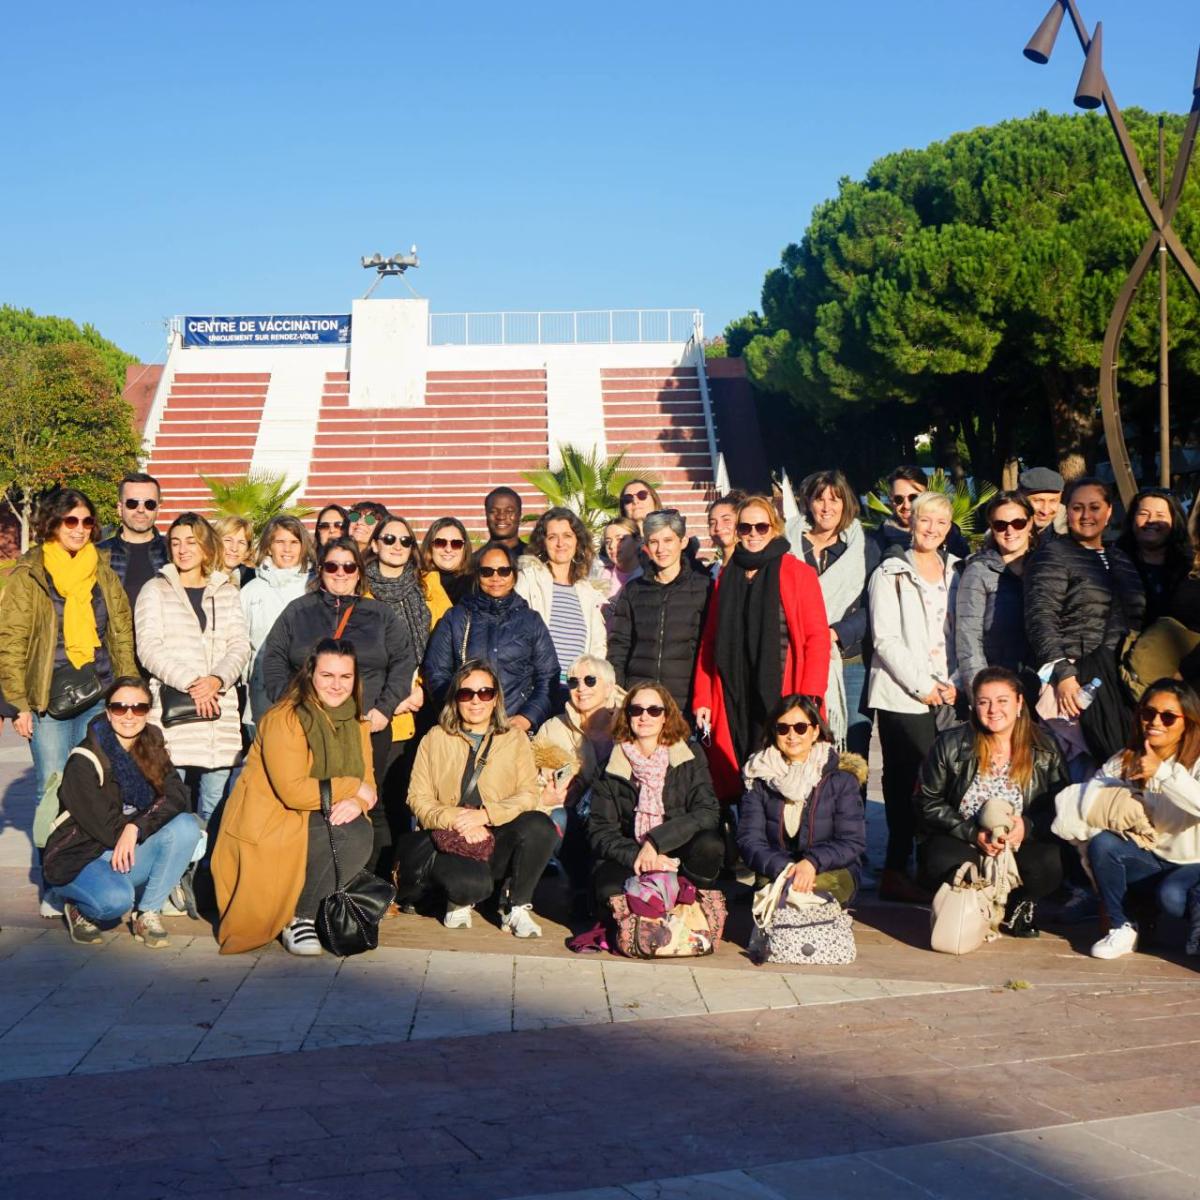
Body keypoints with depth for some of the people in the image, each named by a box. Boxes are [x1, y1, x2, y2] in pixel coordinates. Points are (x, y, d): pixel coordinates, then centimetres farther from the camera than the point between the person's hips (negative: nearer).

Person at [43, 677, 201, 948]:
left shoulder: (152, 750, 3)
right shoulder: (84, 761, -15)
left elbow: (177, 796, -12)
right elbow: (104, 826, -18)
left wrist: (135, 827, -26)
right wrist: (154, 817, -8)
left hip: (129, 856, 6)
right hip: (79, 859, -5)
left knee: (186, 826, -20)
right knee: (116, 899, -37)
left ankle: (148, 914, -11)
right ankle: (79, 908, 0)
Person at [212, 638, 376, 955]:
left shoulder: (355, 724, 9)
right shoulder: (284, 719, -15)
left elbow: (367, 784, 3)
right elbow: (293, 791, -24)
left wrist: (356, 803, -20)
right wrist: (351, 787, -16)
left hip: (311, 824, 7)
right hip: (266, 831, -7)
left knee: (361, 832, -23)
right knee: (352, 836, -28)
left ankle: (305, 917, -7)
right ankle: (298, 919, -11)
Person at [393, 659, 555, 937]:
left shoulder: (515, 739, 12)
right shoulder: (435, 739, 11)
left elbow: (528, 794, -2)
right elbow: (418, 798, 2)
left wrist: (484, 814, -18)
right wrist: (456, 820, -16)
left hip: (498, 841, 2)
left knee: (540, 826, -31)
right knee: (473, 884, -35)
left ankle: (517, 908, -9)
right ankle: (460, 902, 6)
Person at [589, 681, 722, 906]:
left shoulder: (690, 757, 2)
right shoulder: (610, 765, 1)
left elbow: (708, 812, -9)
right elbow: (600, 830, -2)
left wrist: (655, 841, -20)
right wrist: (637, 856, -21)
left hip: (679, 852, 1)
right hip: (628, 858, -1)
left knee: (709, 845, -31)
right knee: (609, 891, -34)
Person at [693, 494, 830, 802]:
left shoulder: (798, 573, 1)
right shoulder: (727, 577, 15)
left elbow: (817, 639, -5)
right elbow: (709, 641, 13)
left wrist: (808, 700, -13)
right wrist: (702, 698, 6)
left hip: (780, 696, -4)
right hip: (733, 701, 4)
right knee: (736, 780, 3)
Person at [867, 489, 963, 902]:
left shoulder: (955, 572, 17)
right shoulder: (891, 574, 1)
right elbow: (885, 639, -6)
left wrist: (953, 682, 1)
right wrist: (921, 685, -10)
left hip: (945, 694, 5)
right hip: (902, 694, -5)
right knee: (909, 782, -9)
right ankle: (897, 872, -3)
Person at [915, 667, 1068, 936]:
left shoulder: (1044, 749, 3)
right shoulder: (950, 745, 0)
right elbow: (929, 803, 0)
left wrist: (1027, 827, -21)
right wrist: (972, 833, -15)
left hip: (1020, 845, 1)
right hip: (960, 843, -1)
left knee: (1049, 864, -30)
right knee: (944, 864, -35)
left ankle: (1015, 906, 2)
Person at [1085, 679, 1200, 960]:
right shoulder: (1126, 761, 1)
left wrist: (1163, 772, -38)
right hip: (1150, 859, 4)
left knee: (1171, 895, -34)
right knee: (1101, 843, -24)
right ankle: (1122, 928, -7)